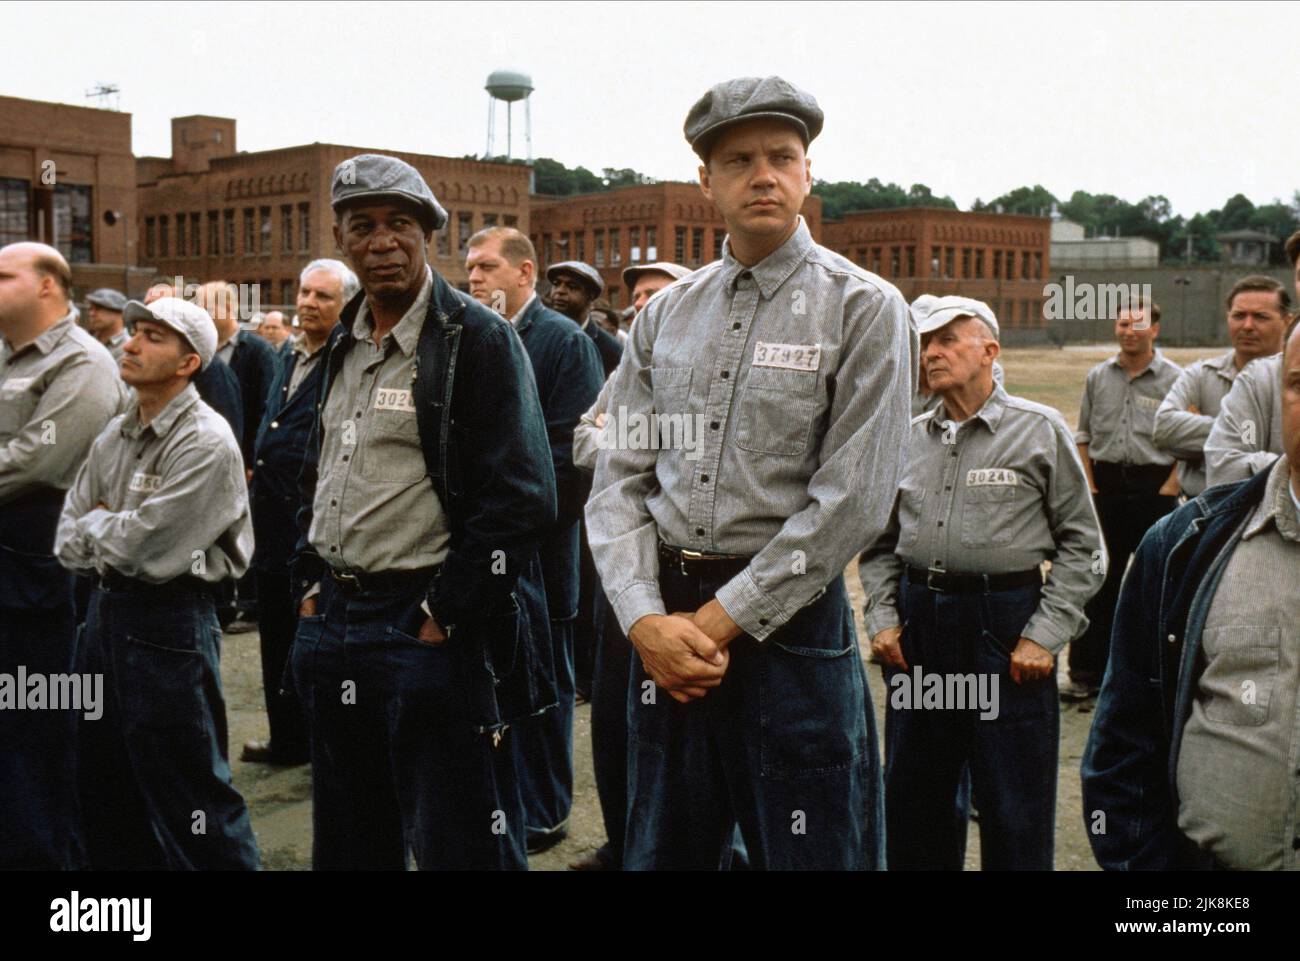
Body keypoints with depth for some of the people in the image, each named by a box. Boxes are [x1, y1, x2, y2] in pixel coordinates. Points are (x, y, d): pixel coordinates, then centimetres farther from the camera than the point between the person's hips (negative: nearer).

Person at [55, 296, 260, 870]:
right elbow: (68, 543, 9)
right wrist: (114, 534, -9)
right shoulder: (115, 435, 8)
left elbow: (140, 548, -19)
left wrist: (98, 523, -1)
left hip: (169, 621, -8)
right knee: (105, 789, 19)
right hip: (106, 609, 8)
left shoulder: (206, 443, -17)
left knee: (187, 795, -1)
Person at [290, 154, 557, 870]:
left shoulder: (479, 340, -10)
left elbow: (519, 501, -16)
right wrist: (311, 589, 12)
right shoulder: (342, 345, 12)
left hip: (432, 633, -7)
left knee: (458, 846, 1)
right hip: (331, 624, 7)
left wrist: (442, 617, -16)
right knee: (348, 844, 18)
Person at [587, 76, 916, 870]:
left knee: (808, 849, 5)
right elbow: (621, 477, 6)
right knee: (660, 848, 15)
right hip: (664, 625, 4)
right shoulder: (665, 315, 9)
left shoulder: (864, 310, -5)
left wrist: (721, 619, -12)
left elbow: (851, 502, -12)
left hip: (792, 623, -4)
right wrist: (645, 619, -8)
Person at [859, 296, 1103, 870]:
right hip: (918, 623, 4)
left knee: (1015, 809, 3)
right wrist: (882, 619, 4)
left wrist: (1044, 634, -9)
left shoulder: (1040, 430, -1)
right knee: (913, 799, 13)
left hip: (1006, 623, -4)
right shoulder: (909, 439, 9)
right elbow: (881, 543, 16)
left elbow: (1081, 544, -1)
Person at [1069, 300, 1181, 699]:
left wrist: (1170, 487, -10)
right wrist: (1088, 483, 3)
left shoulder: (1175, 378, -1)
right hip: (1106, 485, 3)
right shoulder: (1098, 377, 9)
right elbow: (1084, 434, 13)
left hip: (1154, 486, -3)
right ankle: (1086, 674, 12)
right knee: (1098, 583, 6)